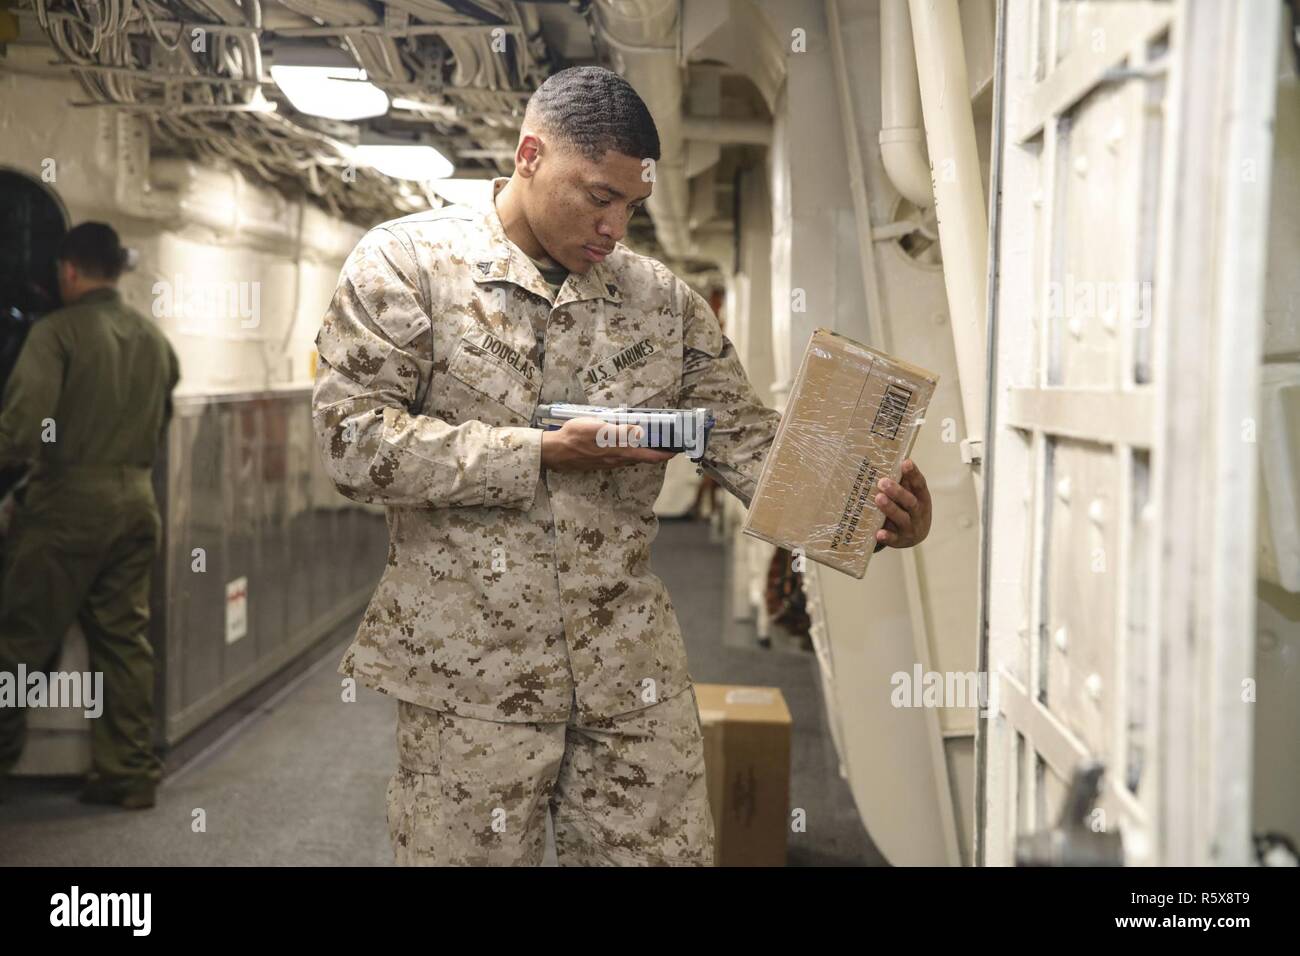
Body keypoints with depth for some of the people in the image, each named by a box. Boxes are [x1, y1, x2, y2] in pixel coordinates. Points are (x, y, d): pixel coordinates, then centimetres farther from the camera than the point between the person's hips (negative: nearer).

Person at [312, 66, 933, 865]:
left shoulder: (662, 299, 8)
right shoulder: (408, 260, -2)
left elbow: (752, 443, 4)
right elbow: (353, 436, -12)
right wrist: (540, 453, -18)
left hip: (633, 676, 3)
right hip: (472, 676, -3)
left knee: (670, 850, 8)